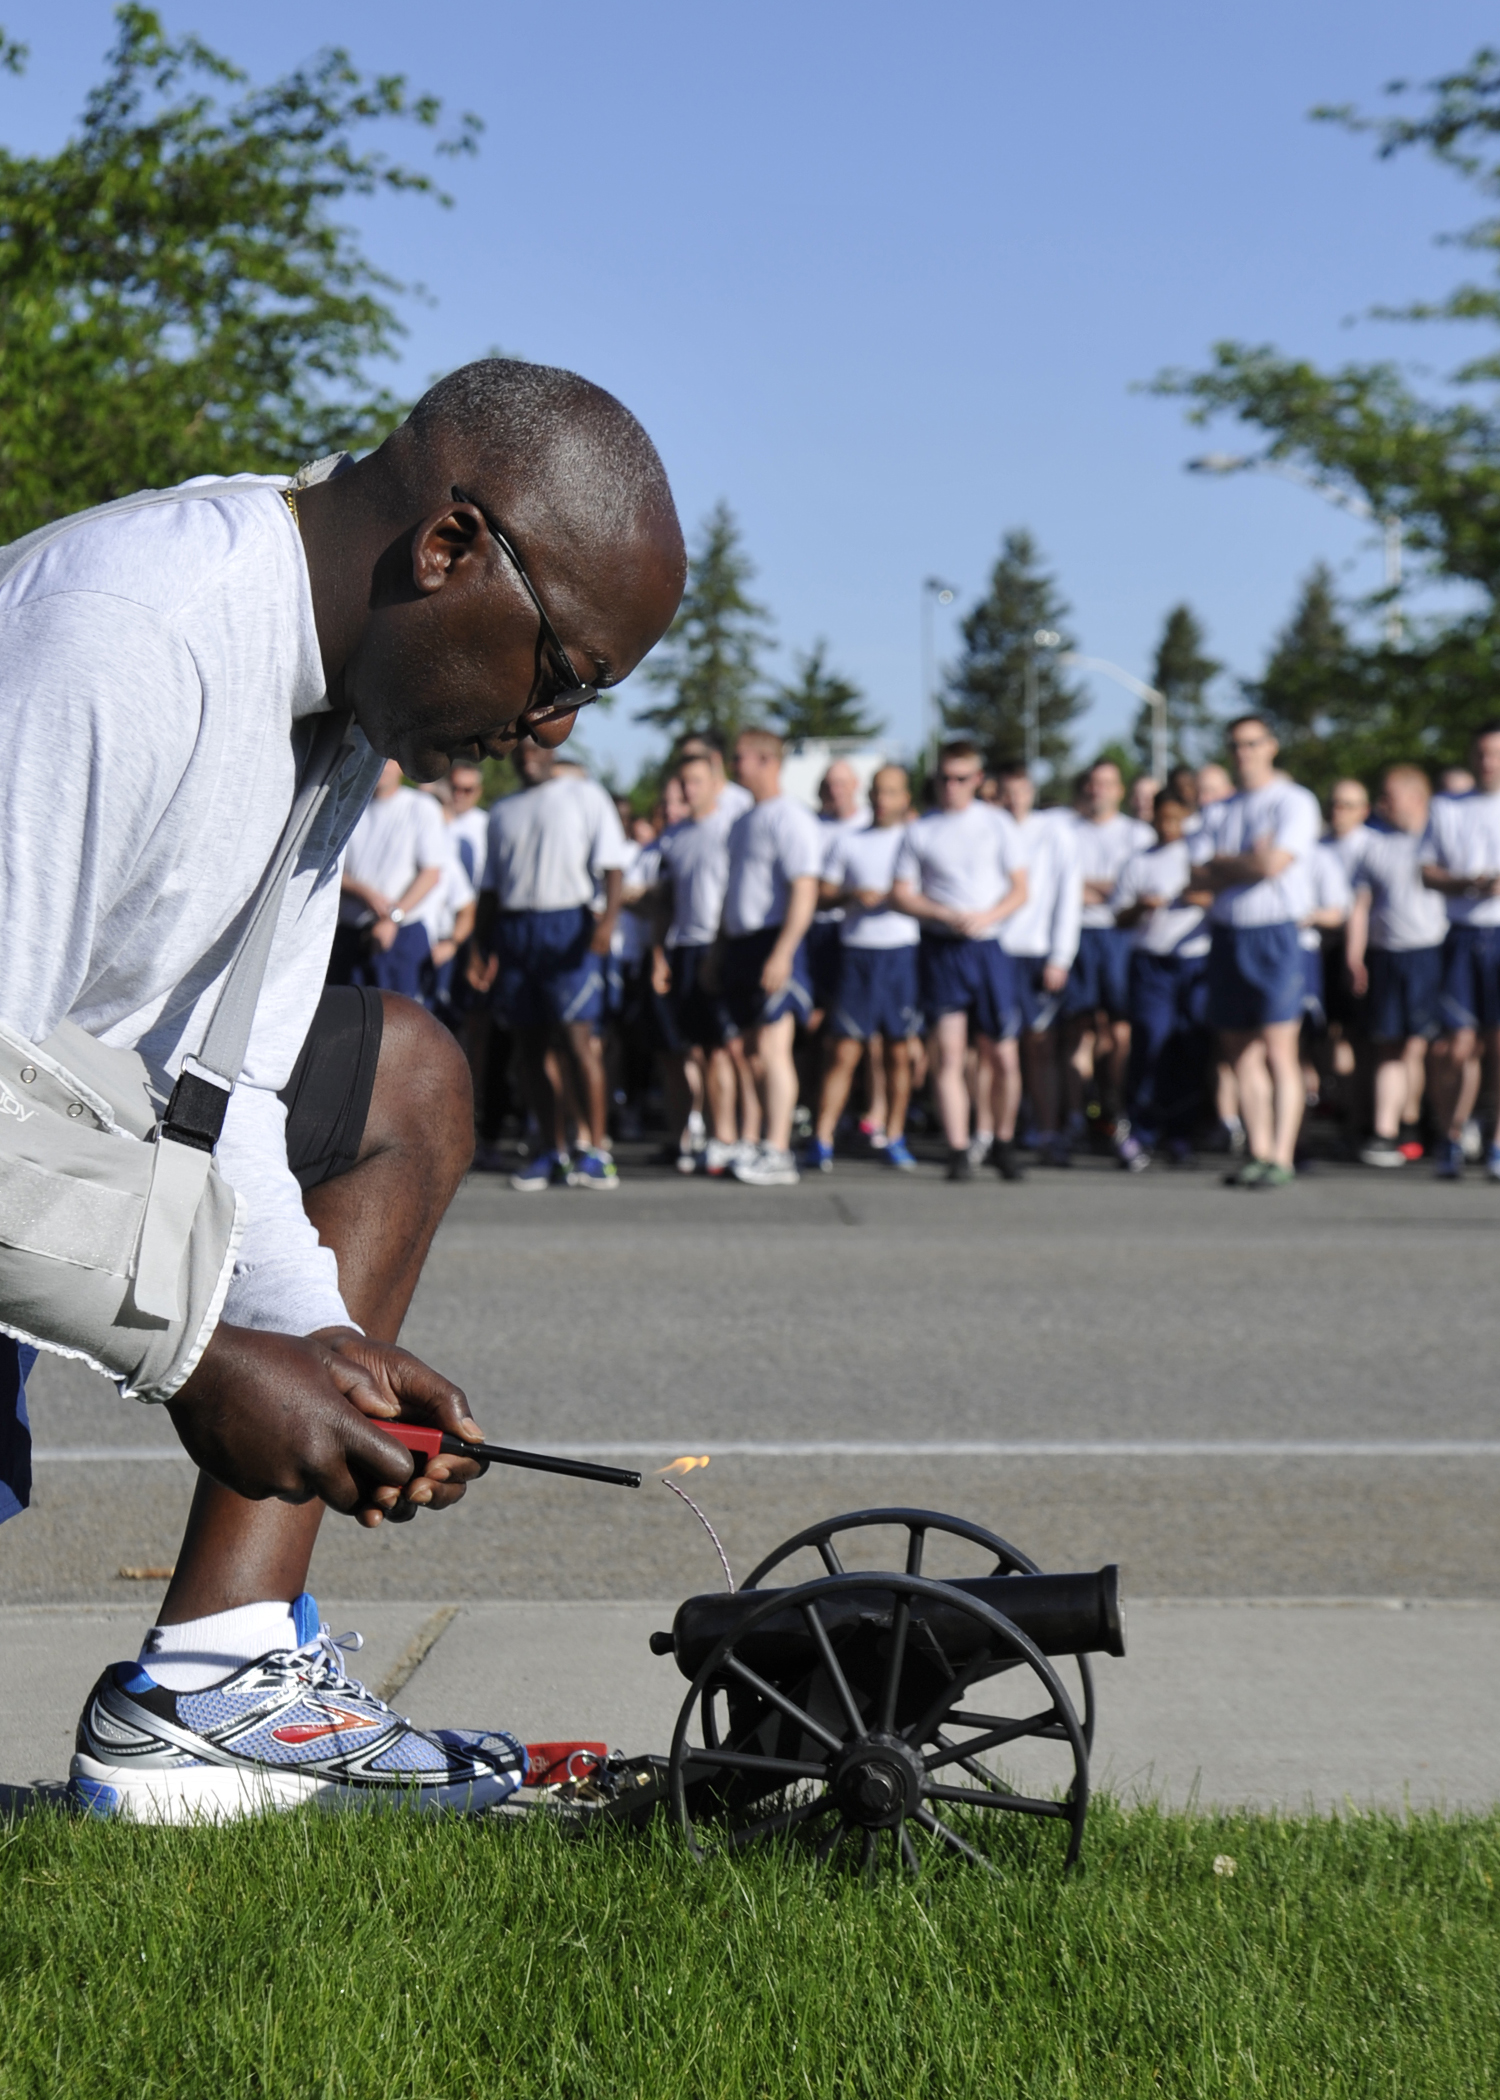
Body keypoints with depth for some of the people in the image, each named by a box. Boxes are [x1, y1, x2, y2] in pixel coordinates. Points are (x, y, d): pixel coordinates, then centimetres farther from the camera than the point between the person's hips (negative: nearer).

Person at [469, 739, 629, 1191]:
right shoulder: (503, 810, 20)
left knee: (577, 1036, -15)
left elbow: (612, 864, -3)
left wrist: (609, 917, -19)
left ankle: (597, 1150, -13)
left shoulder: (585, 795, 6)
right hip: (514, 929, 5)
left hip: (568, 924, -5)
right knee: (530, 1044, 3)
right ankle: (551, 1151, 8)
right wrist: (482, 949, 14)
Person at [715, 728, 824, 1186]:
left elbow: (804, 891, -17)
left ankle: (778, 1153, -10)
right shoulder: (742, 822, 19)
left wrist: (782, 953, -24)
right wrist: (720, 951, 21)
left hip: (774, 942, -9)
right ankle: (750, 1145, 14)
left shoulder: (791, 819, -10)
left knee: (771, 1049, -11)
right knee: (742, 1049, 8)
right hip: (740, 942, 9)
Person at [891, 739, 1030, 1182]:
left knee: (995, 1053, 0)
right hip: (940, 947, 0)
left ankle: (1002, 1145, 15)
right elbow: (901, 894, 5)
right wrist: (946, 915, -10)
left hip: (988, 946, 0)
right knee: (949, 1054, -5)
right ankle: (958, 1152, -5)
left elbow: (1020, 890, 6)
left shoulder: (998, 824, 8)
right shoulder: (920, 831, 7)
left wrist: (986, 917, -12)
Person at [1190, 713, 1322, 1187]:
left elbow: (1275, 863, -14)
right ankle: (1257, 1153, 12)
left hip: (1274, 933, -6)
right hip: (1226, 934, 6)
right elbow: (1200, 875, 6)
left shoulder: (1294, 802, -1)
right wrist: (1251, 861, -6)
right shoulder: (1218, 811, 17)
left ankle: (1281, 1158, -9)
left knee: (1279, 1051, -9)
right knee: (1241, 1052, 6)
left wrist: (1224, 863, 0)